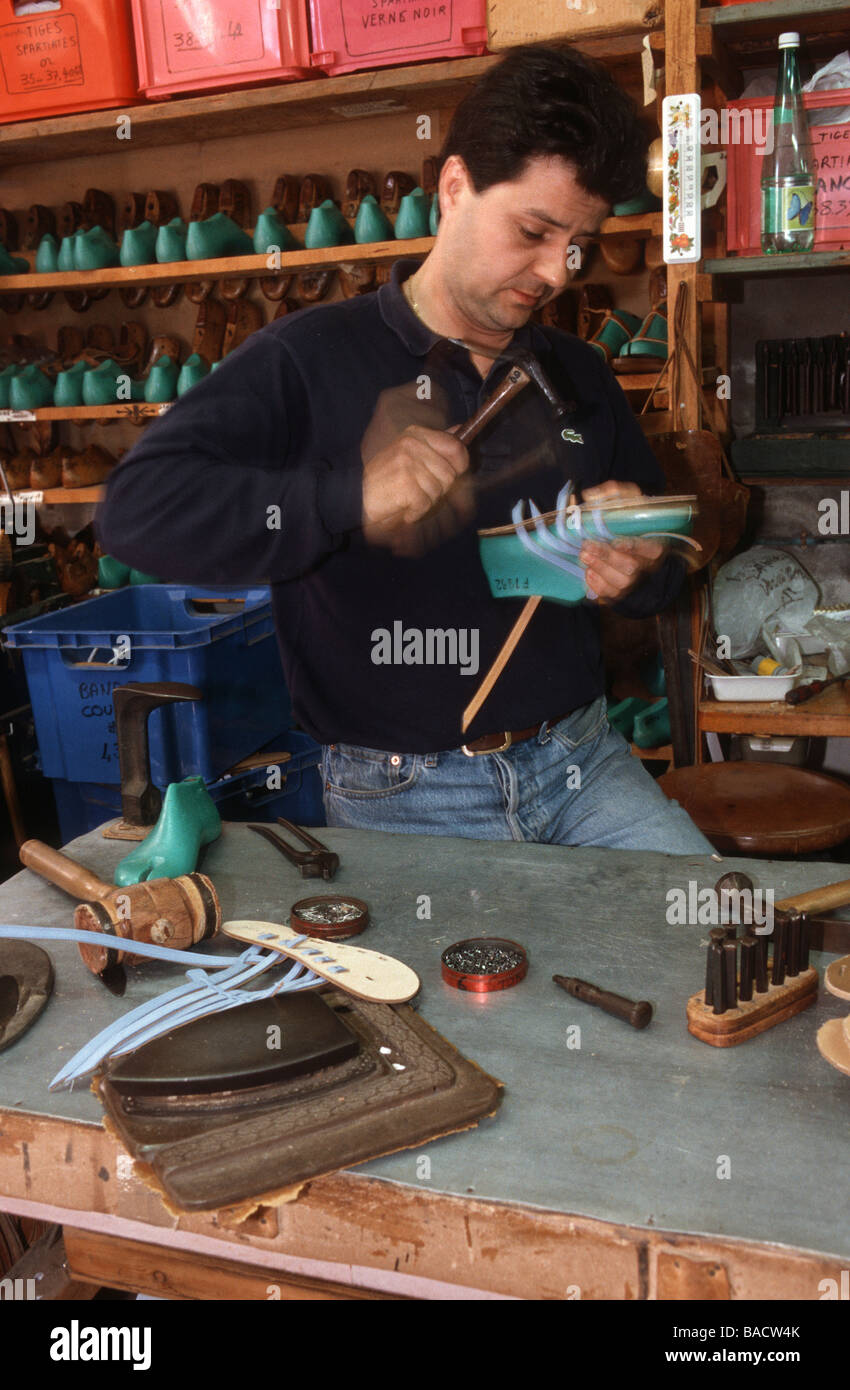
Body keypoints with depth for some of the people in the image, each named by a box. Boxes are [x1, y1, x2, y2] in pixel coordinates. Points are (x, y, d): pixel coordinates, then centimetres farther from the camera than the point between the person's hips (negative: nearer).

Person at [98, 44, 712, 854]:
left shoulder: (581, 378, 13)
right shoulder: (312, 359, -3)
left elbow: (656, 564, 22)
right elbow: (136, 508, -14)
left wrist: (636, 570, -3)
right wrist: (349, 499, -25)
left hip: (577, 760, 5)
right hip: (400, 798, -4)